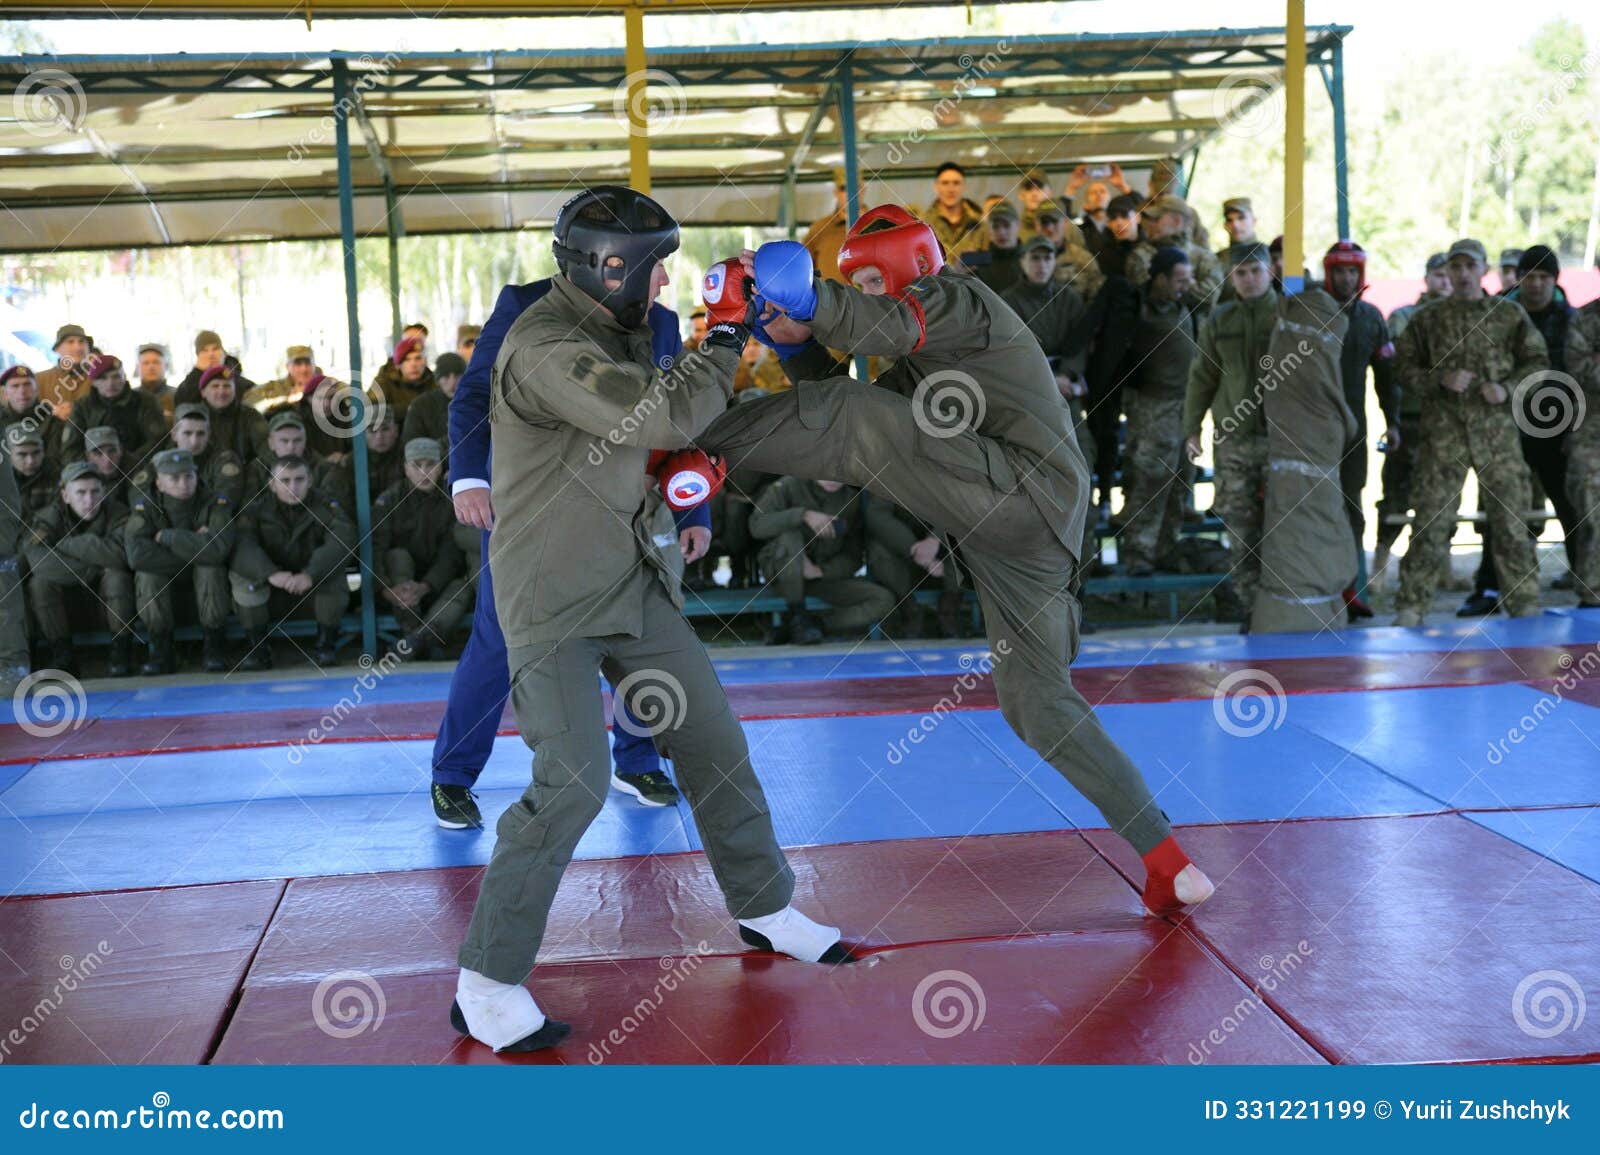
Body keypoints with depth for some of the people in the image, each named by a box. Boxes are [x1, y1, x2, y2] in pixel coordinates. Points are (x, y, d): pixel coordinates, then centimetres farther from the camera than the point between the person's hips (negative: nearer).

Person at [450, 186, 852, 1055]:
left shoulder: (616, 330, 8)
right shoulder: (545, 348, -22)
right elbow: (664, 417, -30)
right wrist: (725, 345, -15)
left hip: (632, 582, 9)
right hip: (554, 600, -9)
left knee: (712, 740, 12)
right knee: (573, 783, -15)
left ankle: (763, 907, 30)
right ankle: (486, 984, 0)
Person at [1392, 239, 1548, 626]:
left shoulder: (1510, 314, 7)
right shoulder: (1428, 319, 7)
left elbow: (1537, 361, 9)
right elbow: (1404, 367, 6)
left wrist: (1507, 388, -9)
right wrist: (1440, 380, -12)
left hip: (1498, 431, 1)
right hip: (1444, 432, -1)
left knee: (1511, 517, 5)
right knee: (1431, 517, -3)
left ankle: (1525, 603, 15)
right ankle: (1411, 606, 2)